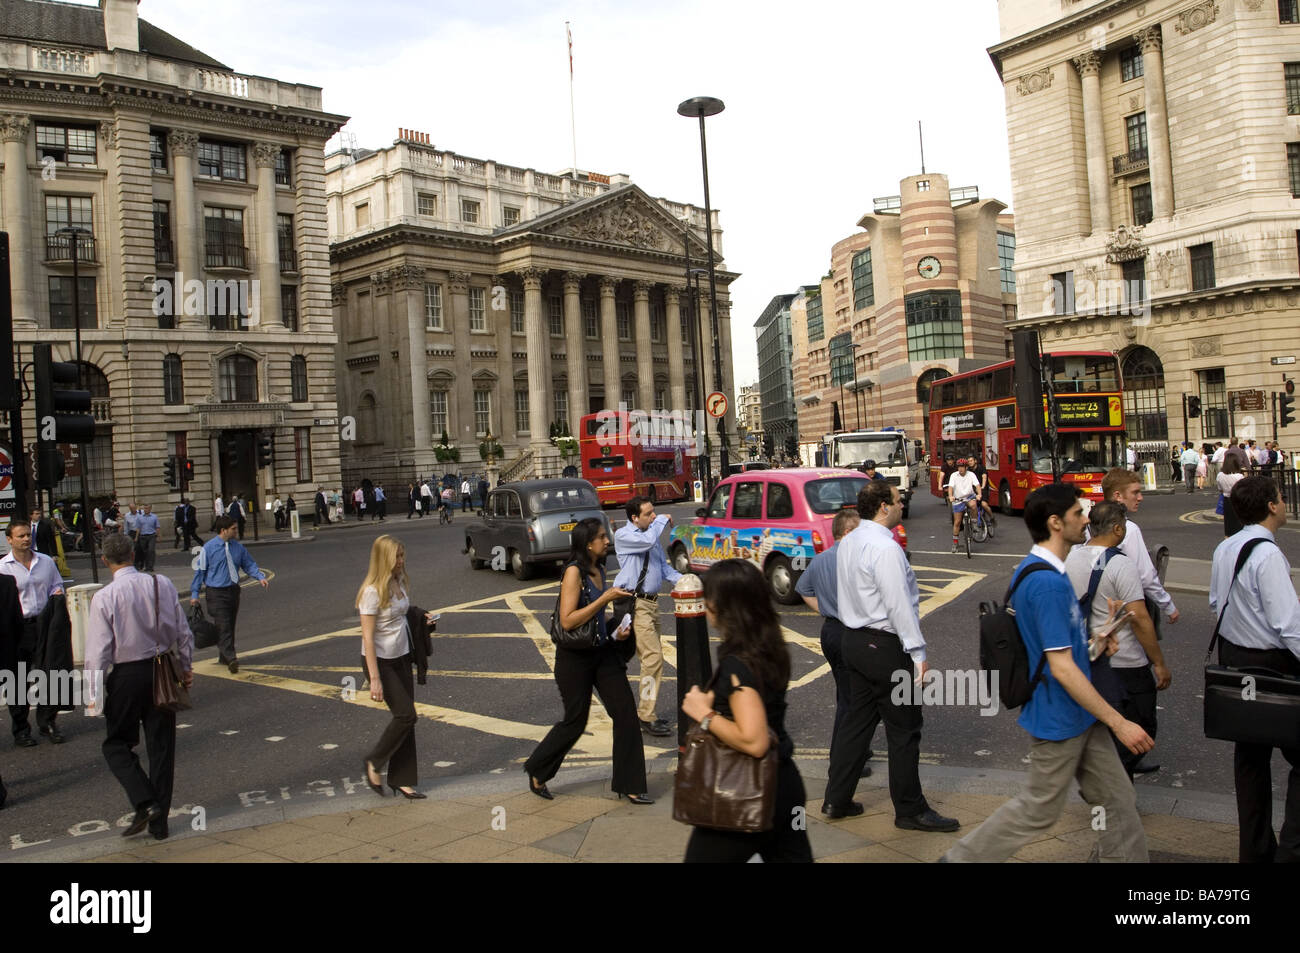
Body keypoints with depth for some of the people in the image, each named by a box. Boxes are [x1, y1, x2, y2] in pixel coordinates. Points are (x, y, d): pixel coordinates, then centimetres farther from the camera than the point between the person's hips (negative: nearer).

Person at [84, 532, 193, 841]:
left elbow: (99, 650, -12)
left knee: (117, 744, 14)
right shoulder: (162, 584, -3)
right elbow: (183, 632, 3)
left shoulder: (104, 597, -13)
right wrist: (186, 667, 16)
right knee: (161, 746, 11)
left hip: (127, 676, -4)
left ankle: (145, 803, -5)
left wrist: (94, 693, -3)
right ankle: (159, 823, 17)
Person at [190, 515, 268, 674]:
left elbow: (249, 564, 12)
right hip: (216, 593, -5)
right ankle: (231, 659, -18)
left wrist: (260, 577, -5)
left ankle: (224, 657, 26)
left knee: (231, 625, 12)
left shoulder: (238, 547, 5)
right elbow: (200, 570, -2)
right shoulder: (208, 548, -7)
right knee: (223, 626, -13)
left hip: (233, 590, 5)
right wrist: (194, 594, -2)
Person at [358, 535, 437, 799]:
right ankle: (374, 763, 13)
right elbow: (367, 637, -20)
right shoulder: (372, 591, -21)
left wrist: (421, 619, -1)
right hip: (381, 660, -7)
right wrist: (374, 679, -22)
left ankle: (402, 780, 19)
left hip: (402, 658, 7)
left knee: (405, 718, 9)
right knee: (406, 715, -8)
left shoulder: (399, 582, 2)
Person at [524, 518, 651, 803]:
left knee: (626, 712, 2)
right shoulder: (574, 572, -18)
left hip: (602, 651, 7)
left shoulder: (599, 569, 7)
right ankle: (537, 772, 29)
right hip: (575, 656, -7)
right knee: (575, 721, 5)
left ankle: (629, 785, 12)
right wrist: (605, 598, -25)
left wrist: (615, 631, 7)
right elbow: (567, 620, -24)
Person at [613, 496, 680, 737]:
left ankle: (646, 711, 24)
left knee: (652, 657, 13)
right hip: (635, 603, -9)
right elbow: (647, 541, -28)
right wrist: (663, 520, -11)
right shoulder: (623, 535, -9)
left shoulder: (652, 533, 15)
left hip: (652, 601, 9)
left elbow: (663, 567, 17)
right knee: (653, 656, -15)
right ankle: (647, 717, -8)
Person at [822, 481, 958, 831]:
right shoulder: (885, 548, -20)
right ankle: (910, 811, 14)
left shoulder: (849, 542, 9)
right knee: (904, 730, 3)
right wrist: (917, 653, -17)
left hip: (855, 640, 9)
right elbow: (899, 605, -22)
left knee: (857, 720, 16)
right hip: (885, 647, -9)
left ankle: (837, 800, 22)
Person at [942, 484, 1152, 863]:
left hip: (1080, 717, 9)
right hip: (1060, 720, -9)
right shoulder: (1048, 583, -26)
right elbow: (1062, 668, -27)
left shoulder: (1033, 570, 6)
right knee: (1039, 810, 6)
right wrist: (1119, 723, -21)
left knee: (1118, 799, 15)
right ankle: (962, 857, 20)